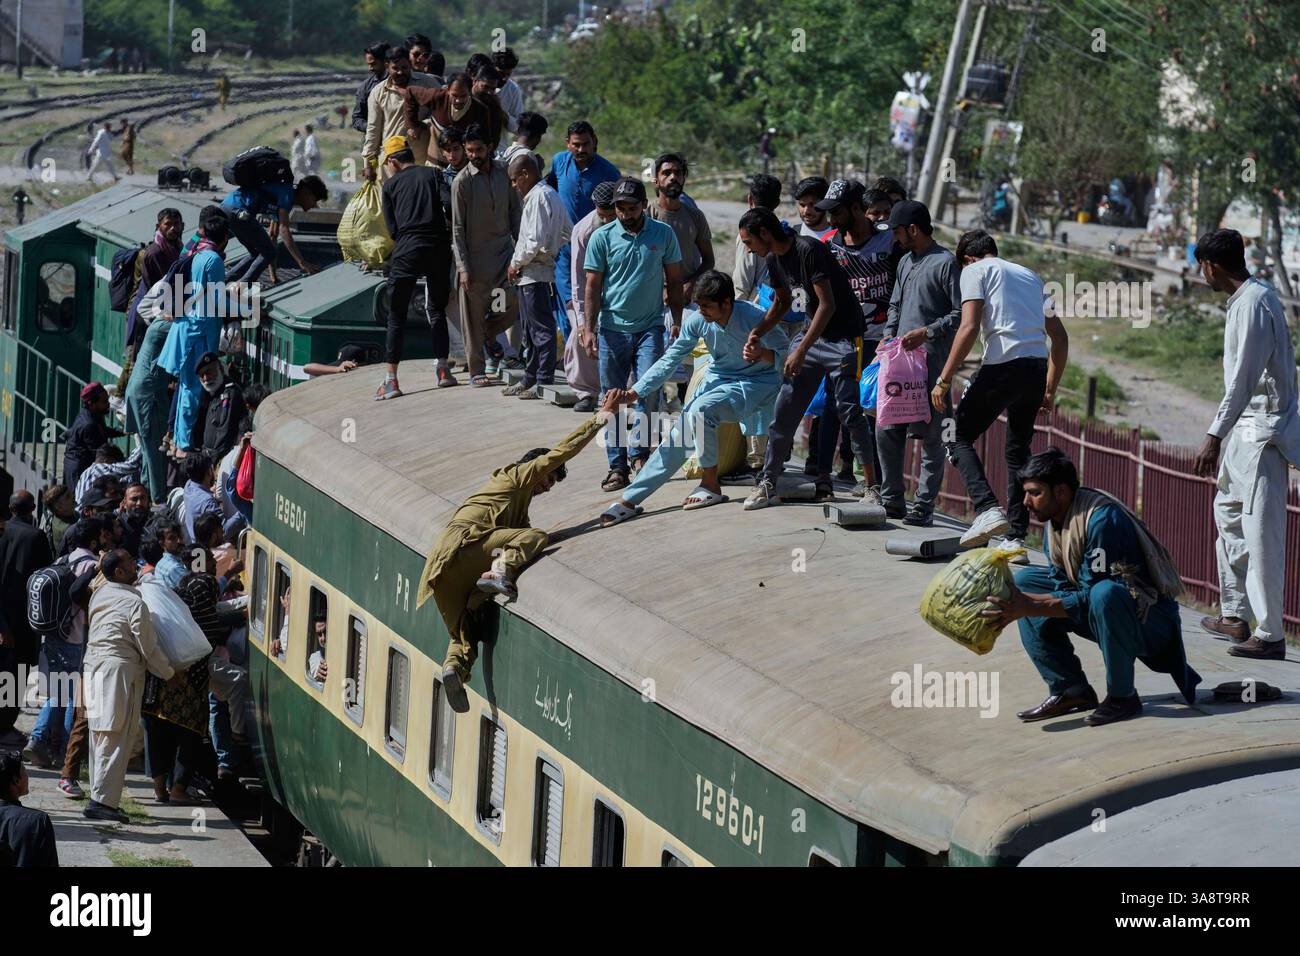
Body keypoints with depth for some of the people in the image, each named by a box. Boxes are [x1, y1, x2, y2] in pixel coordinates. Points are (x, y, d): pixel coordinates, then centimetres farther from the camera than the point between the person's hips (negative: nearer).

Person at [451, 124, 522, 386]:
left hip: (504, 252, 4)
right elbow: (457, 227, -8)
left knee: (513, 304, -2)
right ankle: (476, 371, 8)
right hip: (475, 257, -4)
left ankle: (489, 336, 28)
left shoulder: (503, 173, 5)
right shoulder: (462, 181, -8)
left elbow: (515, 211, 13)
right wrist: (463, 266, -12)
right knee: (474, 315, -1)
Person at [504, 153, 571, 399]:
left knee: (541, 328, -6)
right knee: (532, 329, 17)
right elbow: (567, 233, 19)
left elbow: (535, 240, -22)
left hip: (535, 274, -10)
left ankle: (544, 382, -3)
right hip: (540, 272, 10)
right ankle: (530, 379, 25)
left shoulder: (538, 197, -15)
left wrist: (516, 264, -10)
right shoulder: (552, 195, 15)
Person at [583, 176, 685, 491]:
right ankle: (617, 466, 9)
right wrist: (589, 329, -4)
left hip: (650, 327, 0)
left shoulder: (663, 234, 3)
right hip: (612, 328, 0)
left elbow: (673, 281, 10)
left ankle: (639, 451, 1)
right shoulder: (602, 237, 0)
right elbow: (593, 286, 1)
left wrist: (677, 321, 5)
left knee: (648, 390, -14)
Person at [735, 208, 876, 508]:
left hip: (842, 335, -8)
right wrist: (758, 332, 9)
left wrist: (800, 351, -23)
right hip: (812, 332, 8)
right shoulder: (775, 261, 7)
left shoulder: (809, 250, -20)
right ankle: (767, 484, 8)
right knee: (785, 409, 3)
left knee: (849, 410, -12)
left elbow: (828, 305, -23)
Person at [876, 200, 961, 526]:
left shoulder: (945, 263, -7)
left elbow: (961, 314, -12)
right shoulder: (905, 262, 19)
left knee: (930, 438, -3)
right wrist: (888, 336, 11)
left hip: (931, 367, -8)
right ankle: (892, 501, 16)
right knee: (886, 431, 7)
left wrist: (926, 333, -18)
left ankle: (923, 508, 0)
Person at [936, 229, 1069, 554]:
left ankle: (988, 510, -14)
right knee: (1018, 451, 19)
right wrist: (1049, 390, 28)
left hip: (1002, 366, -6)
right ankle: (1016, 537, 13)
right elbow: (1060, 337, 24)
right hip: (1037, 369, 6)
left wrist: (944, 380, -7)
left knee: (958, 437, 6)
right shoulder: (1029, 275, 26)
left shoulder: (975, 271, 7)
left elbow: (969, 327, -8)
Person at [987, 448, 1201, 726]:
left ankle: (1123, 696, -18)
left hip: (1152, 621, -9)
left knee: (1104, 594, -40)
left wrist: (1029, 608, -31)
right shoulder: (1054, 521, 1)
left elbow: (1087, 598, -28)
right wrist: (1016, 604, -17)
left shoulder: (1102, 519, -26)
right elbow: (1062, 586, 0)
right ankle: (1070, 691, 0)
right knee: (1023, 580, 3)